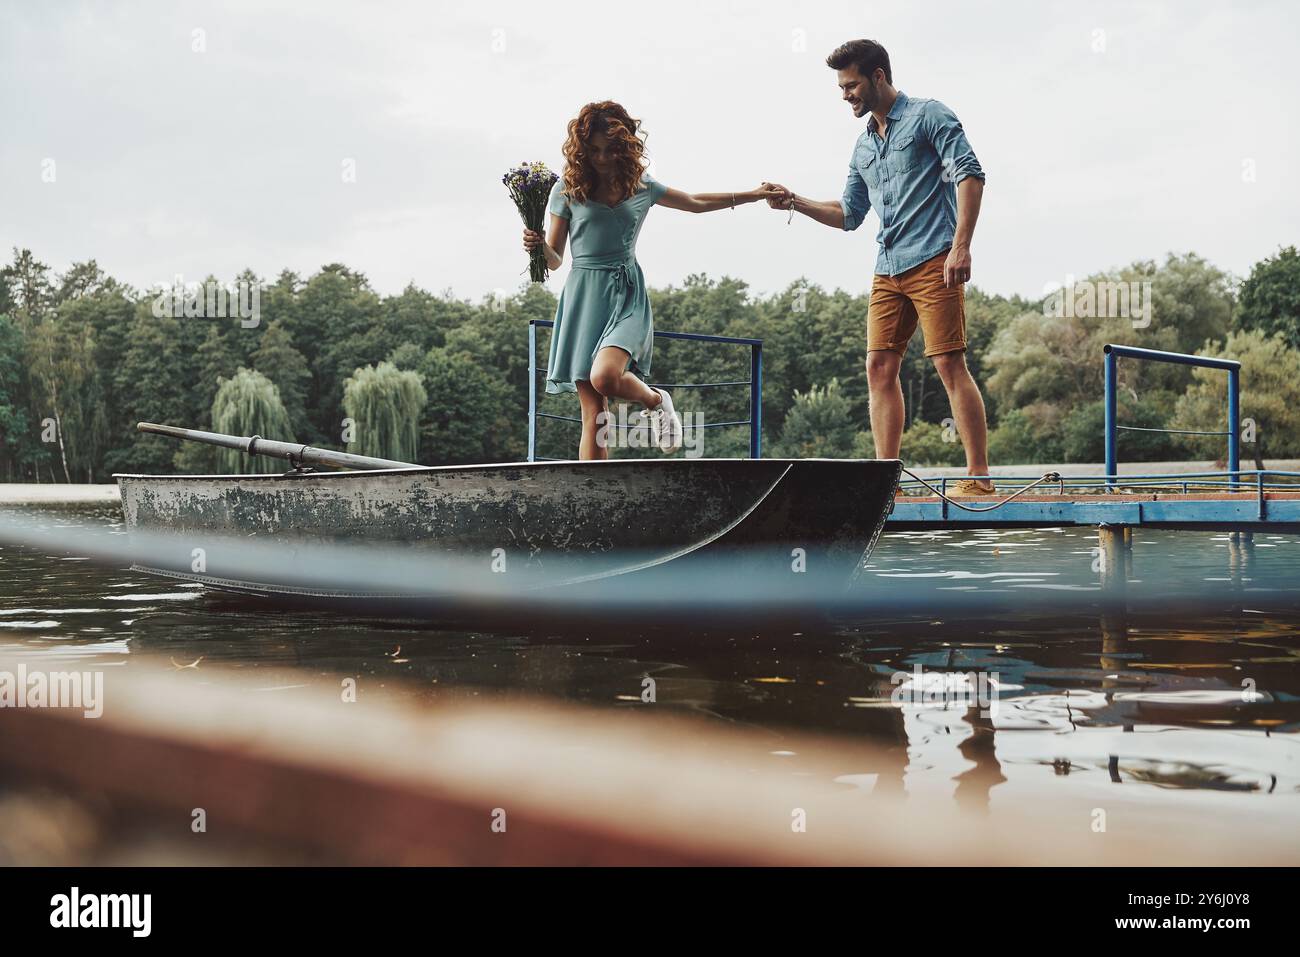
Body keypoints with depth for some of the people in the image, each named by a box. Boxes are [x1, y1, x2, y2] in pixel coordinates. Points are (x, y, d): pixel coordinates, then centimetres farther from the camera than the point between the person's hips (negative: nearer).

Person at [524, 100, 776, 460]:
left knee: (604, 377, -29)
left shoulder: (642, 187, 7)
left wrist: (755, 194, 25)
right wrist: (537, 246, -17)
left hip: (628, 295, 0)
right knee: (594, 415, -6)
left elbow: (697, 203, 24)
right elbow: (554, 260, 6)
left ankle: (655, 400, 4)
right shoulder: (567, 188, 2)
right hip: (584, 295, 0)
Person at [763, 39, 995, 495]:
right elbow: (850, 214, 27)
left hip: (933, 263, -7)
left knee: (950, 364, -11)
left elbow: (970, 175, -9)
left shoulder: (928, 116, 0)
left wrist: (960, 245, -20)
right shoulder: (864, 145, 21)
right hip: (888, 271, 8)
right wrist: (795, 202, 13)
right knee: (880, 368, 2)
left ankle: (979, 477, -8)